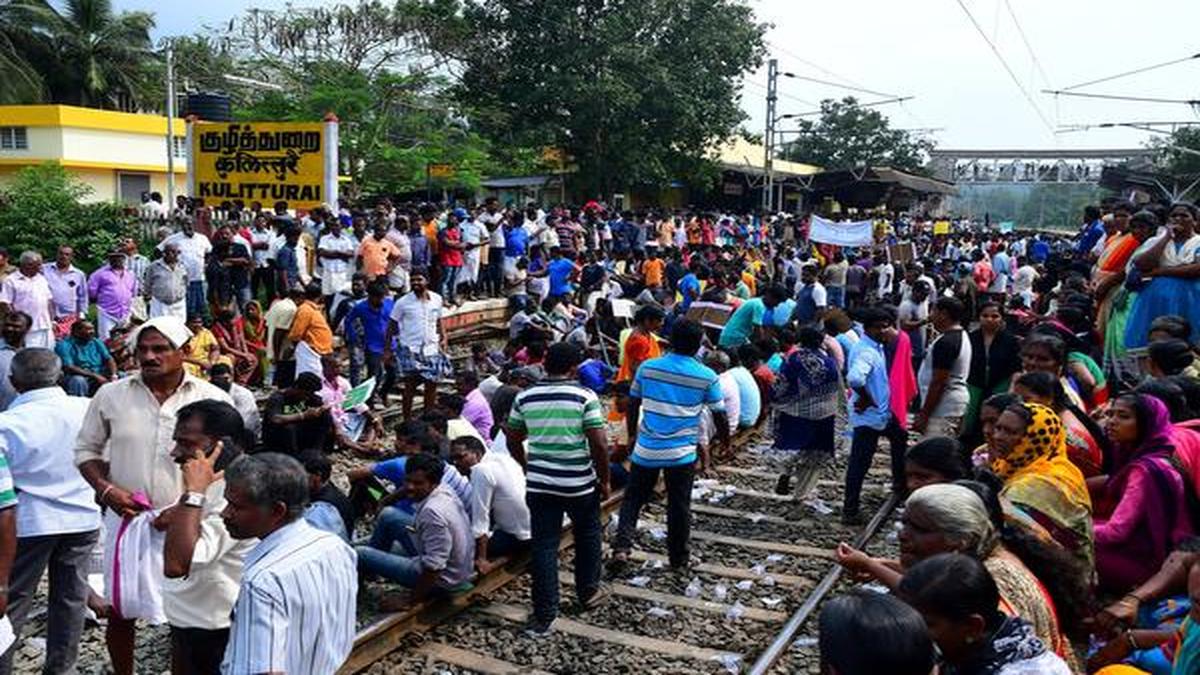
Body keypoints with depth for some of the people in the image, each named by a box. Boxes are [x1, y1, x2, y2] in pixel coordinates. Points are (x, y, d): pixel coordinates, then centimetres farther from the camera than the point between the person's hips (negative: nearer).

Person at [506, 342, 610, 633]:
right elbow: (599, 445, -14)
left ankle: (544, 614, 9)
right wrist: (604, 480, -2)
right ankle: (588, 591, 37)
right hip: (579, 484, -2)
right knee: (587, 536, 22)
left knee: (544, 546, 7)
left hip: (539, 485, 2)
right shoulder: (585, 397, -11)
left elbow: (513, 441, 10)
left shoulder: (525, 397, 1)